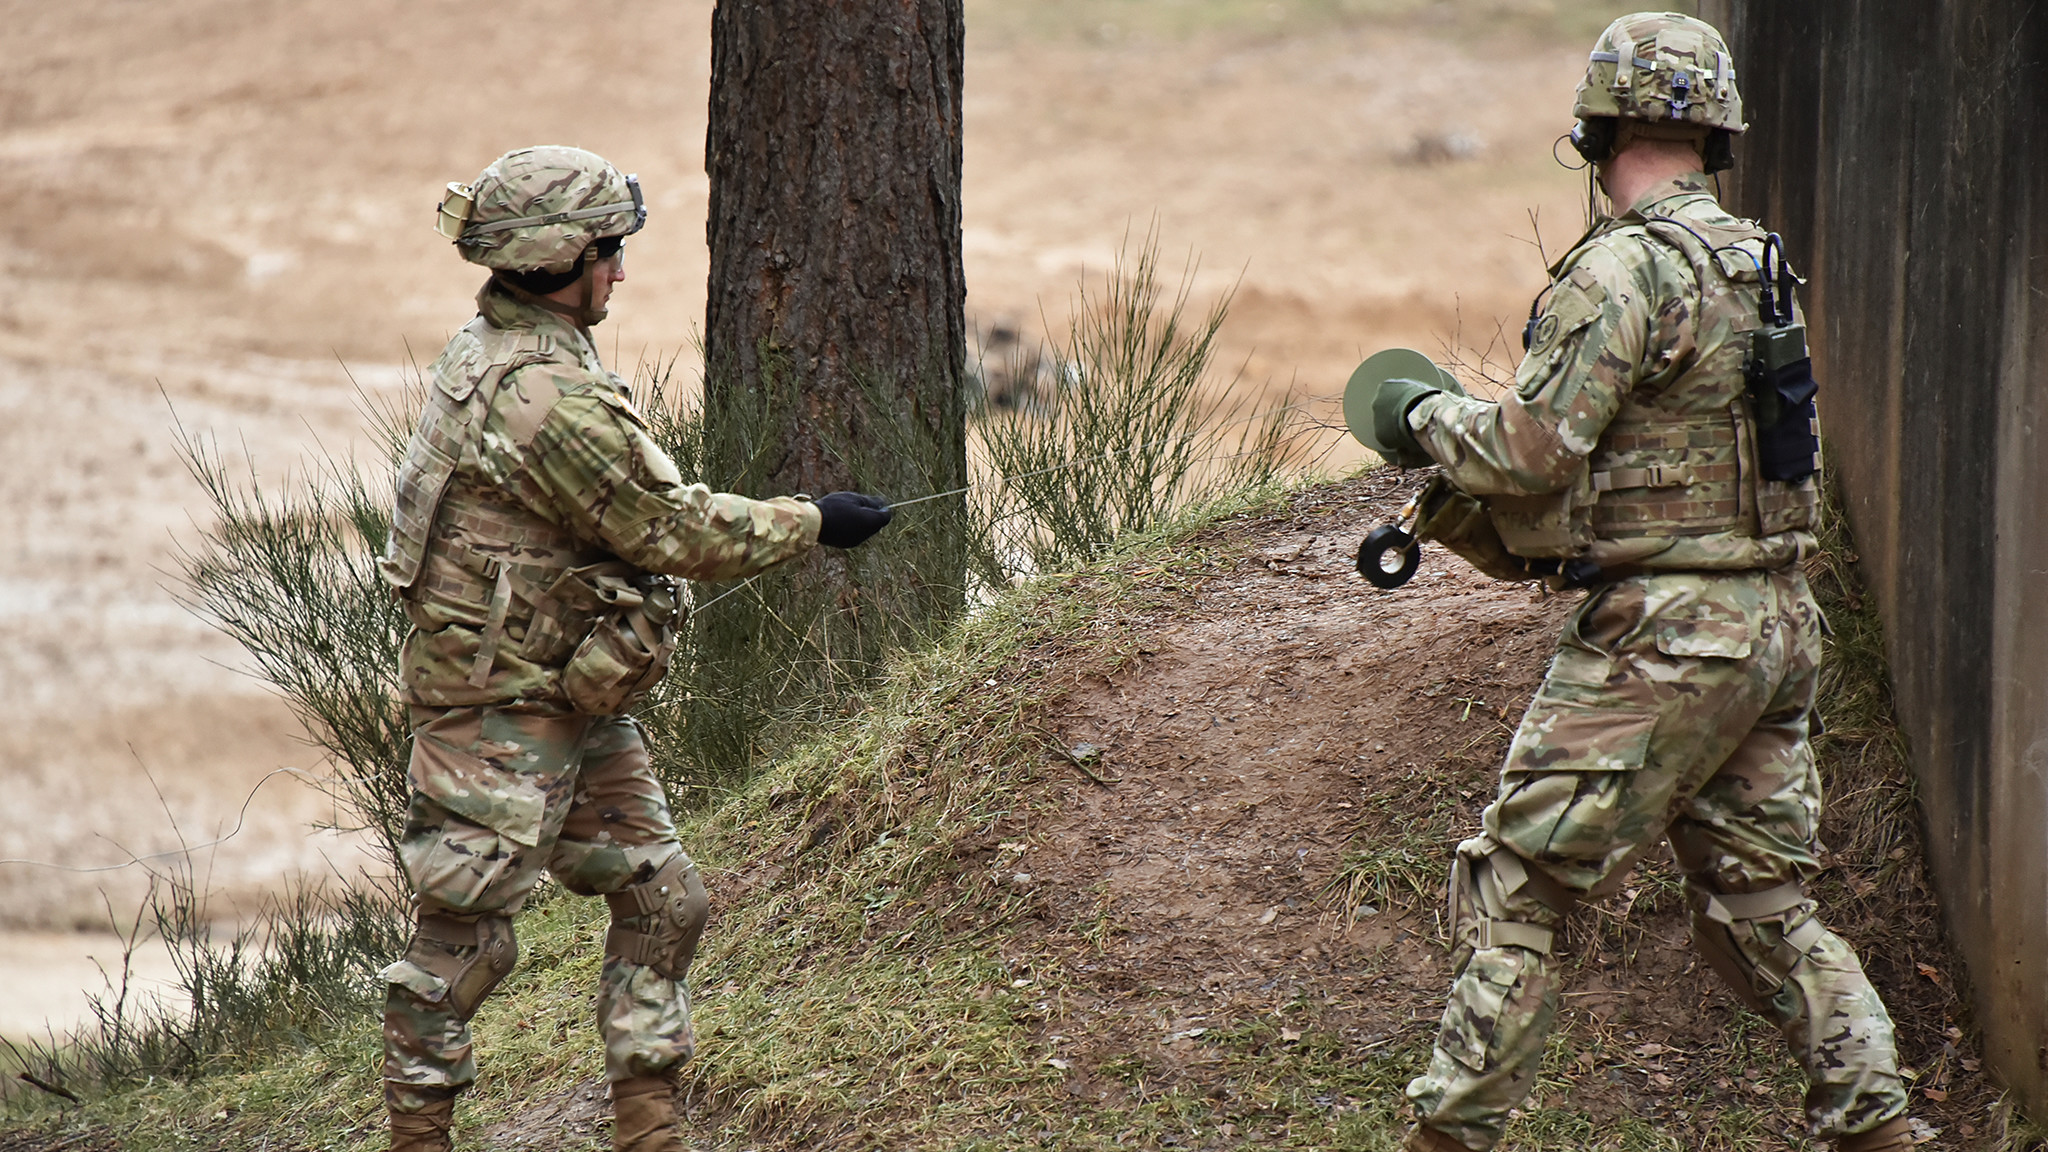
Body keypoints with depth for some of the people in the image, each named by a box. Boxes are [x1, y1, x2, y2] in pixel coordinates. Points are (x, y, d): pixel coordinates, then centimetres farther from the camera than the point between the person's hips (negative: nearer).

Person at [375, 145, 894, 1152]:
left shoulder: (490, 351, 8)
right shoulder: (545, 396, -25)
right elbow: (675, 530, -19)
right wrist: (813, 523, -8)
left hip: (574, 702, 10)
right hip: (499, 710, -10)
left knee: (660, 896, 10)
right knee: (464, 934, 0)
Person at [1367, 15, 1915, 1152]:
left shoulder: (1628, 269, -15)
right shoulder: (1756, 263, 13)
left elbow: (1531, 449, -18)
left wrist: (1425, 414, 2)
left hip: (1666, 633, -8)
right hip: (1779, 625, 8)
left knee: (1513, 886, -1)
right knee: (1761, 903, 15)